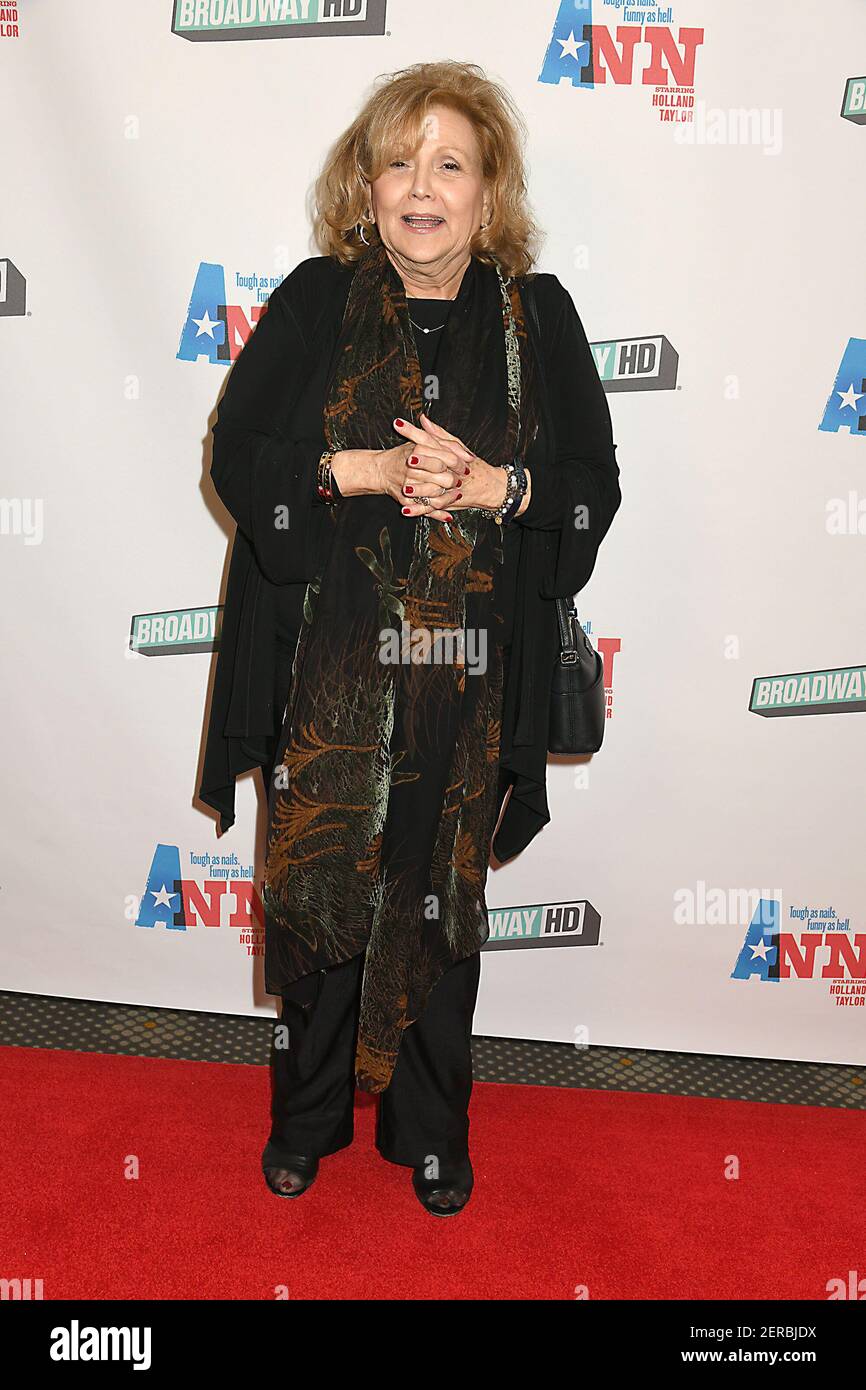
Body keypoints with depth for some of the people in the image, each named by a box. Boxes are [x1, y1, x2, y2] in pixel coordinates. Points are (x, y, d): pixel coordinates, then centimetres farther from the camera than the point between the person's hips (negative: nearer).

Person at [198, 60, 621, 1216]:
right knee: (318, 890, 10)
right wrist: (370, 471, -17)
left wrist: (488, 485, -17)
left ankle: (430, 1130, 34)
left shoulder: (537, 316, 3)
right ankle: (308, 1116, 35)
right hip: (328, 667, 0)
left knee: (439, 901, 12)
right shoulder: (316, 300, 2)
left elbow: (595, 485, 2)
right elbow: (236, 452, -3)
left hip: (467, 680, 1)